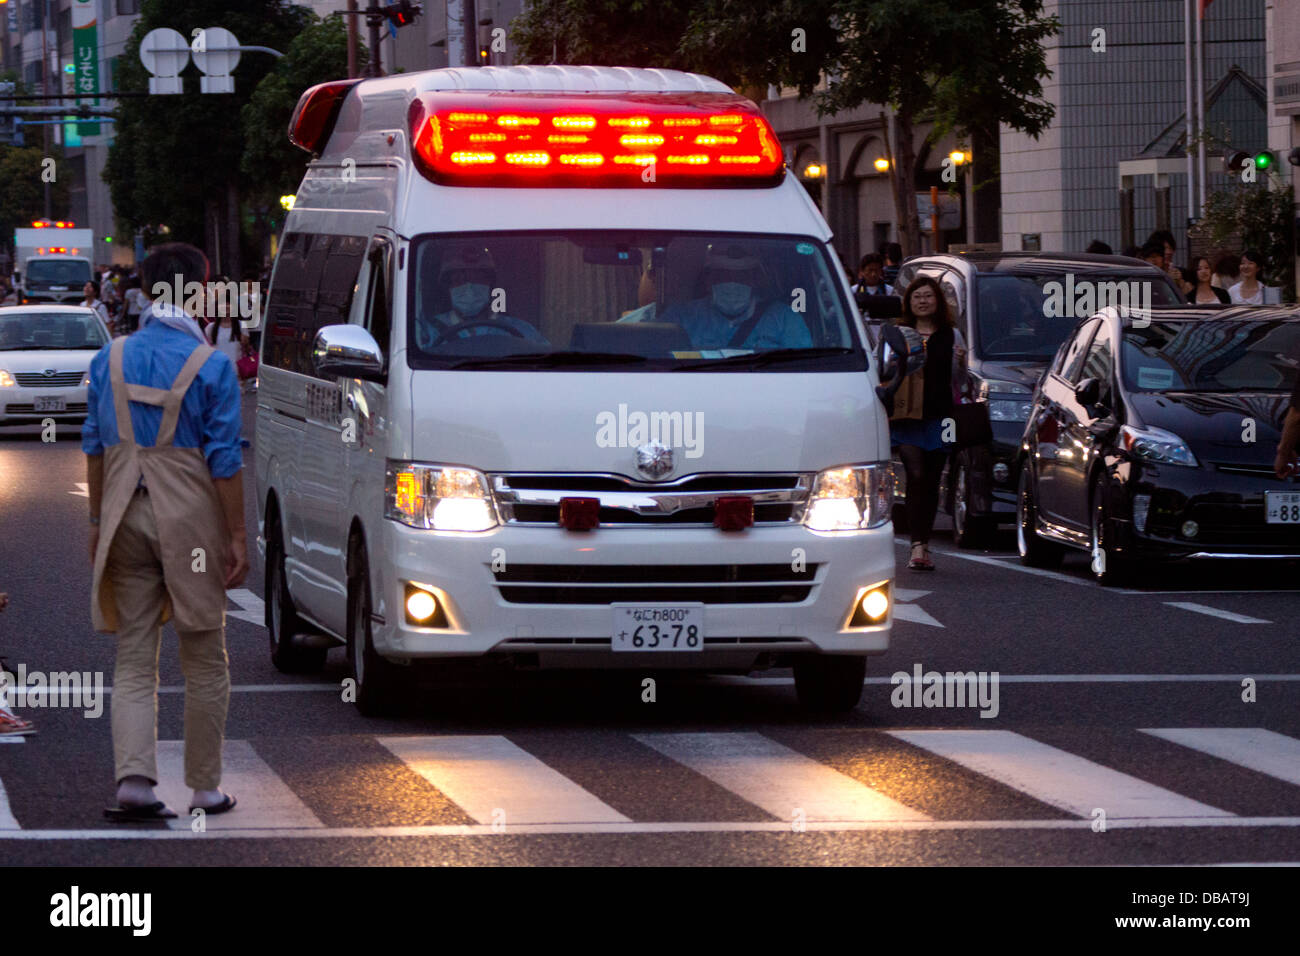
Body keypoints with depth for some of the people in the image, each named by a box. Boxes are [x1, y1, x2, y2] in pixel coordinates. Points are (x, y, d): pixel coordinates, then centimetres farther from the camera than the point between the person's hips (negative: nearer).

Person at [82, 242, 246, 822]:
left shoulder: (110, 360, 5)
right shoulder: (210, 367, -9)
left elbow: (95, 447, 10)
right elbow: (224, 461, -9)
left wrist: (98, 522, 18)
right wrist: (237, 537, -4)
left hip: (126, 517, 3)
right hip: (192, 522, -3)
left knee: (133, 661, 6)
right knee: (204, 661, 9)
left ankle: (134, 779, -11)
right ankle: (205, 786, 14)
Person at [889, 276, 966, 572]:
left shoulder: (951, 336, 12)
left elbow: (959, 380, 15)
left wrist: (961, 363, -6)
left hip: (938, 417, 2)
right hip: (906, 417, -2)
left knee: (931, 481, 5)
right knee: (916, 475, -15)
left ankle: (923, 544, 15)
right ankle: (918, 545, -20)